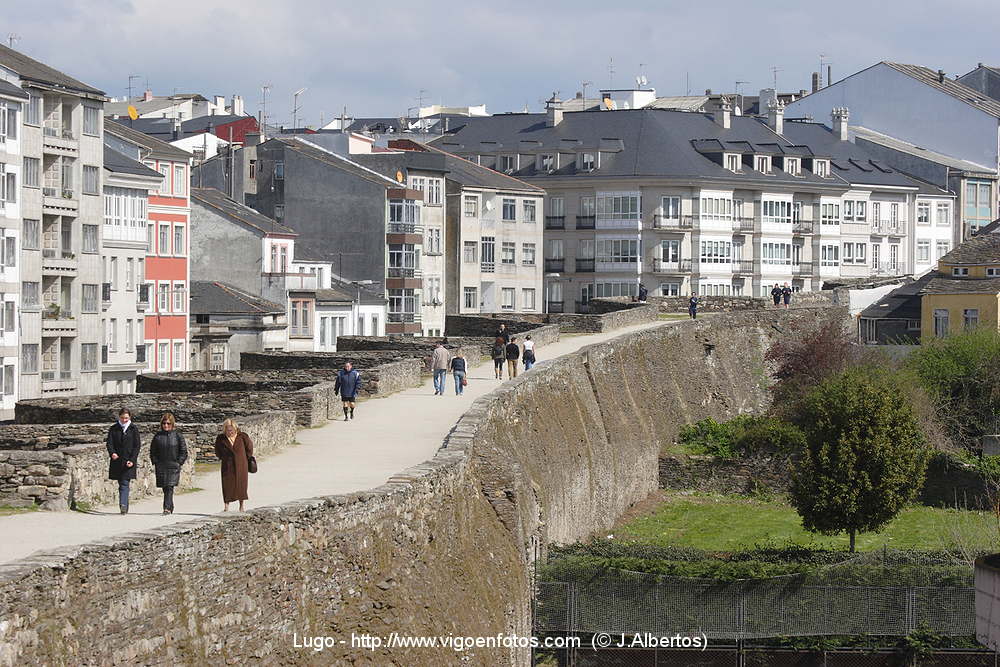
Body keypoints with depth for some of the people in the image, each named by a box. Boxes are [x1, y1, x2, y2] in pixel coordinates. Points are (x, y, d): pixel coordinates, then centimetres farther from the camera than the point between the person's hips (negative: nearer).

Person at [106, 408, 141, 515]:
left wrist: (132, 460, -11)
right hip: (117, 461, 3)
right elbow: (109, 443, 1)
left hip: (129, 461, -3)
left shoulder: (134, 429, 2)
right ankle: (125, 507, 14)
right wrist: (112, 453, -20)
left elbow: (137, 446, 0)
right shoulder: (113, 429, 8)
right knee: (121, 484, 7)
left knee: (124, 484, -14)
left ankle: (123, 505, -25)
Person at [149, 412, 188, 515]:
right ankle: (170, 508, 18)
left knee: (169, 487, -14)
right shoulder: (158, 436, 8)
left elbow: (183, 451, 4)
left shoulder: (177, 435, 1)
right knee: (165, 489, 6)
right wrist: (155, 463, 3)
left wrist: (179, 463, -5)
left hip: (173, 467, -3)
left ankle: (167, 508, -18)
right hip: (161, 467, 3)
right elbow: (153, 451, 14)